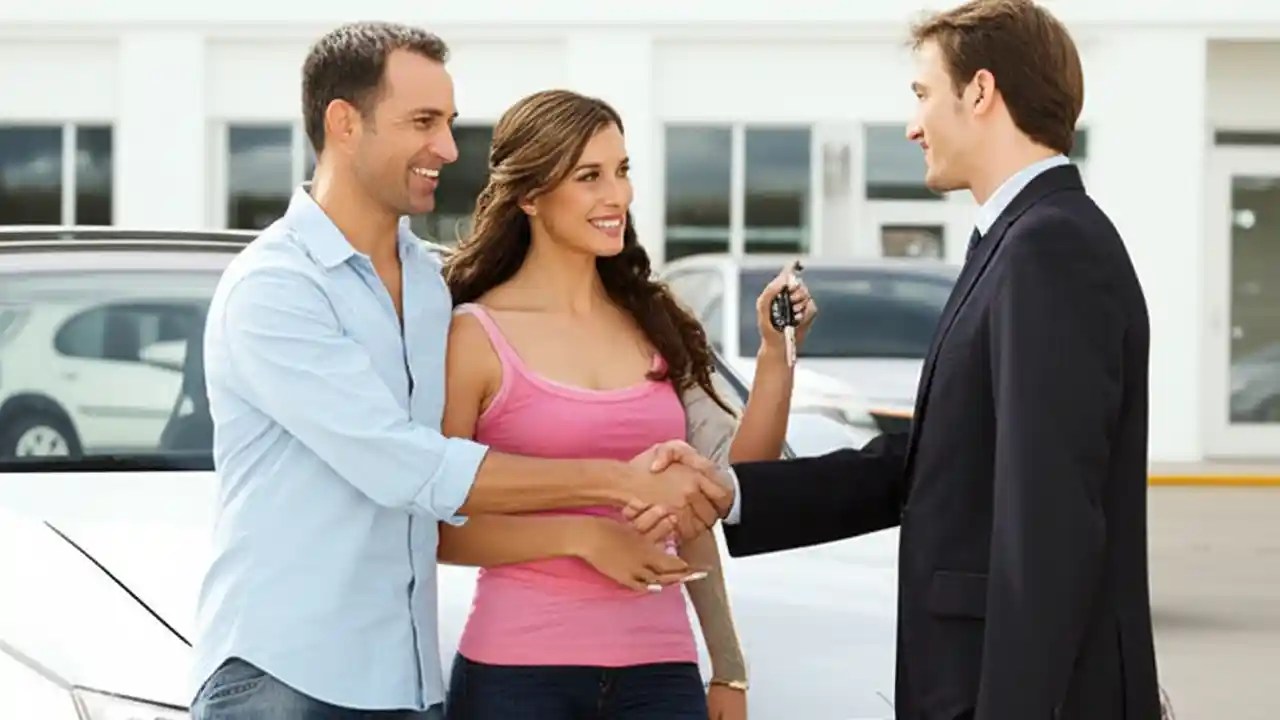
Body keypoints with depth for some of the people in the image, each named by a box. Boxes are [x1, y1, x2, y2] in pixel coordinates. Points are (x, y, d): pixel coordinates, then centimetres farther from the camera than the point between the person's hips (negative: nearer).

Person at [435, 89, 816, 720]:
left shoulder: (654, 324, 7)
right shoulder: (475, 336, -4)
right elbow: (435, 529, -6)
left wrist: (775, 353, -2)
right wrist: (582, 536, -15)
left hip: (659, 668, 4)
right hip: (518, 669, -3)